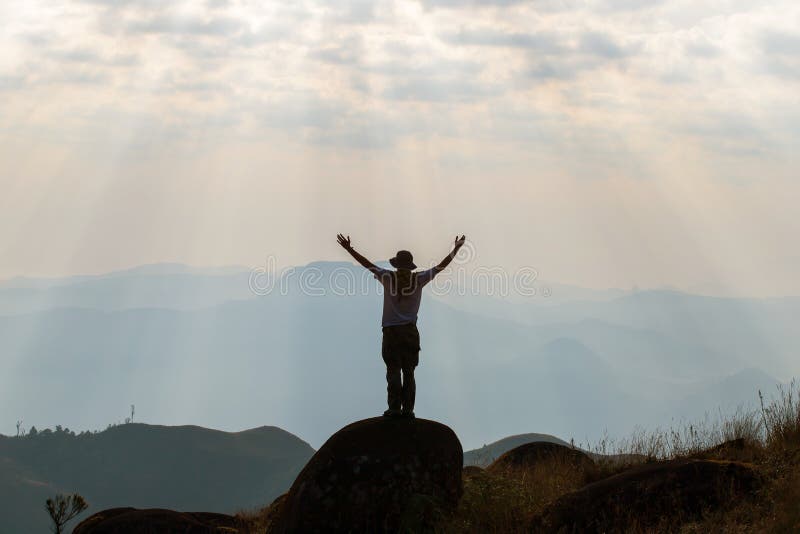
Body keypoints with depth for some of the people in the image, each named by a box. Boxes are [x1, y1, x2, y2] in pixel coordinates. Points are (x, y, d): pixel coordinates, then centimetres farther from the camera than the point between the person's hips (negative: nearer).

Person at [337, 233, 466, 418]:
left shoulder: (388, 277, -2)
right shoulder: (418, 279, 2)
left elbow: (367, 264, 2)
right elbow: (441, 266, 10)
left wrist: (349, 249, 9)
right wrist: (456, 249, 21)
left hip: (391, 332, -2)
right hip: (410, 332, 2)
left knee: (393, 371, -3)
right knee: (409, 373, 5)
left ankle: (395, 407, -11)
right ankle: (408, 408, -1)